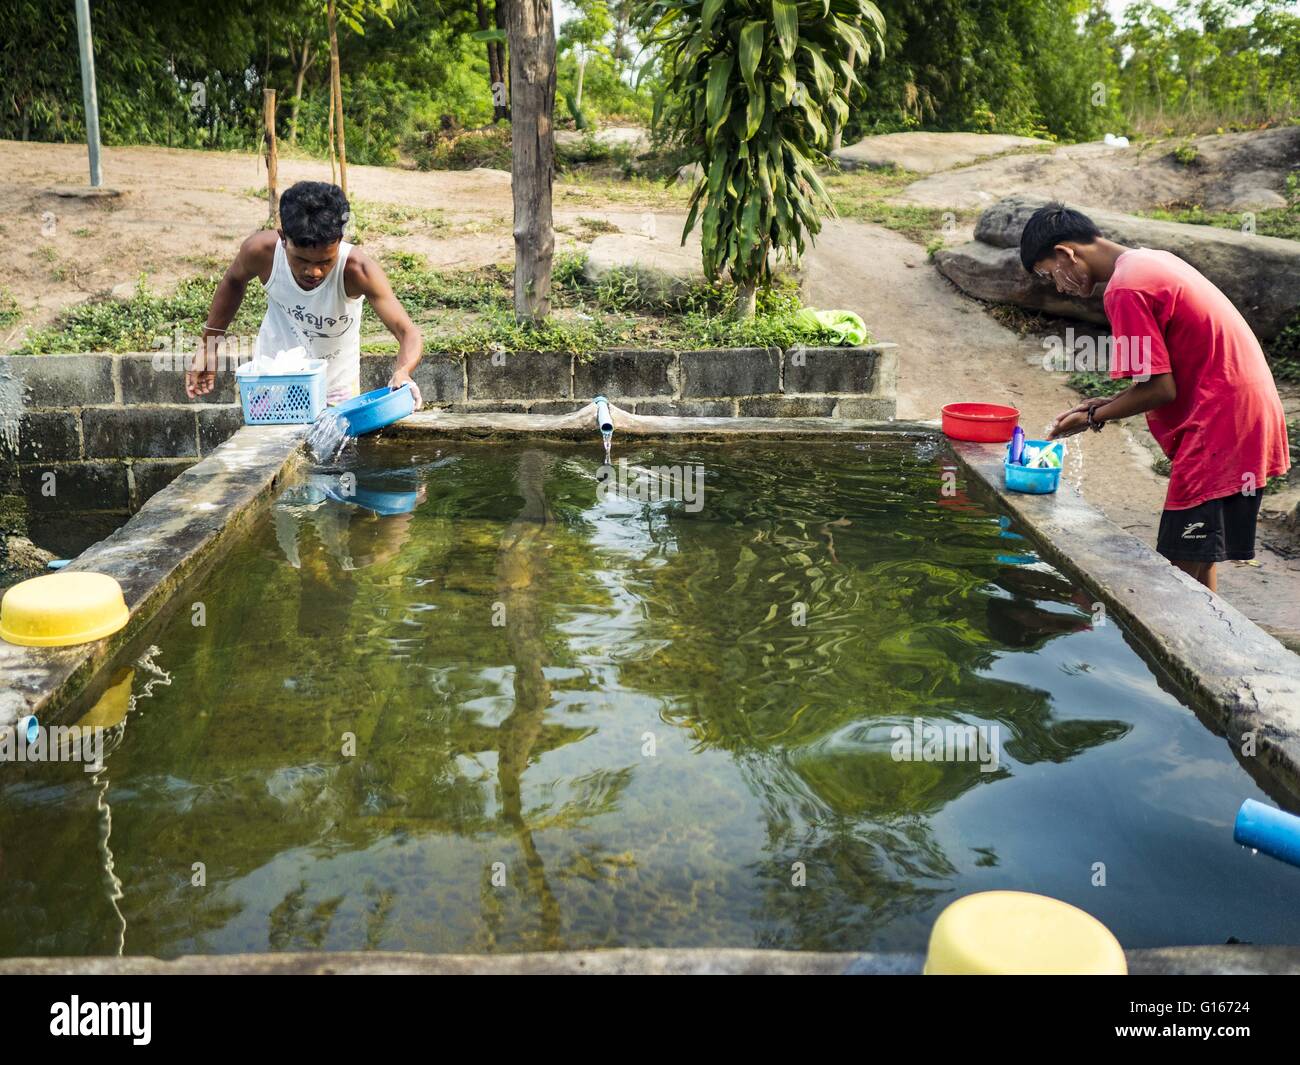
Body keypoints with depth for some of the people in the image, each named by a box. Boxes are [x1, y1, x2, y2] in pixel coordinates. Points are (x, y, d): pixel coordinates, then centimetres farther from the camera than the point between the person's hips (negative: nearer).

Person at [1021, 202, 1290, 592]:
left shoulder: (1125, 290, -16)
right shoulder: (1151, 261, 15)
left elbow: (1160, 389, -16)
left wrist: (1094, 418, -2)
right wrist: (1106, 406, 12)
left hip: (1219, 430, -10)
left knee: (1182, 568, -6)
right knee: (1196, 563, 16)